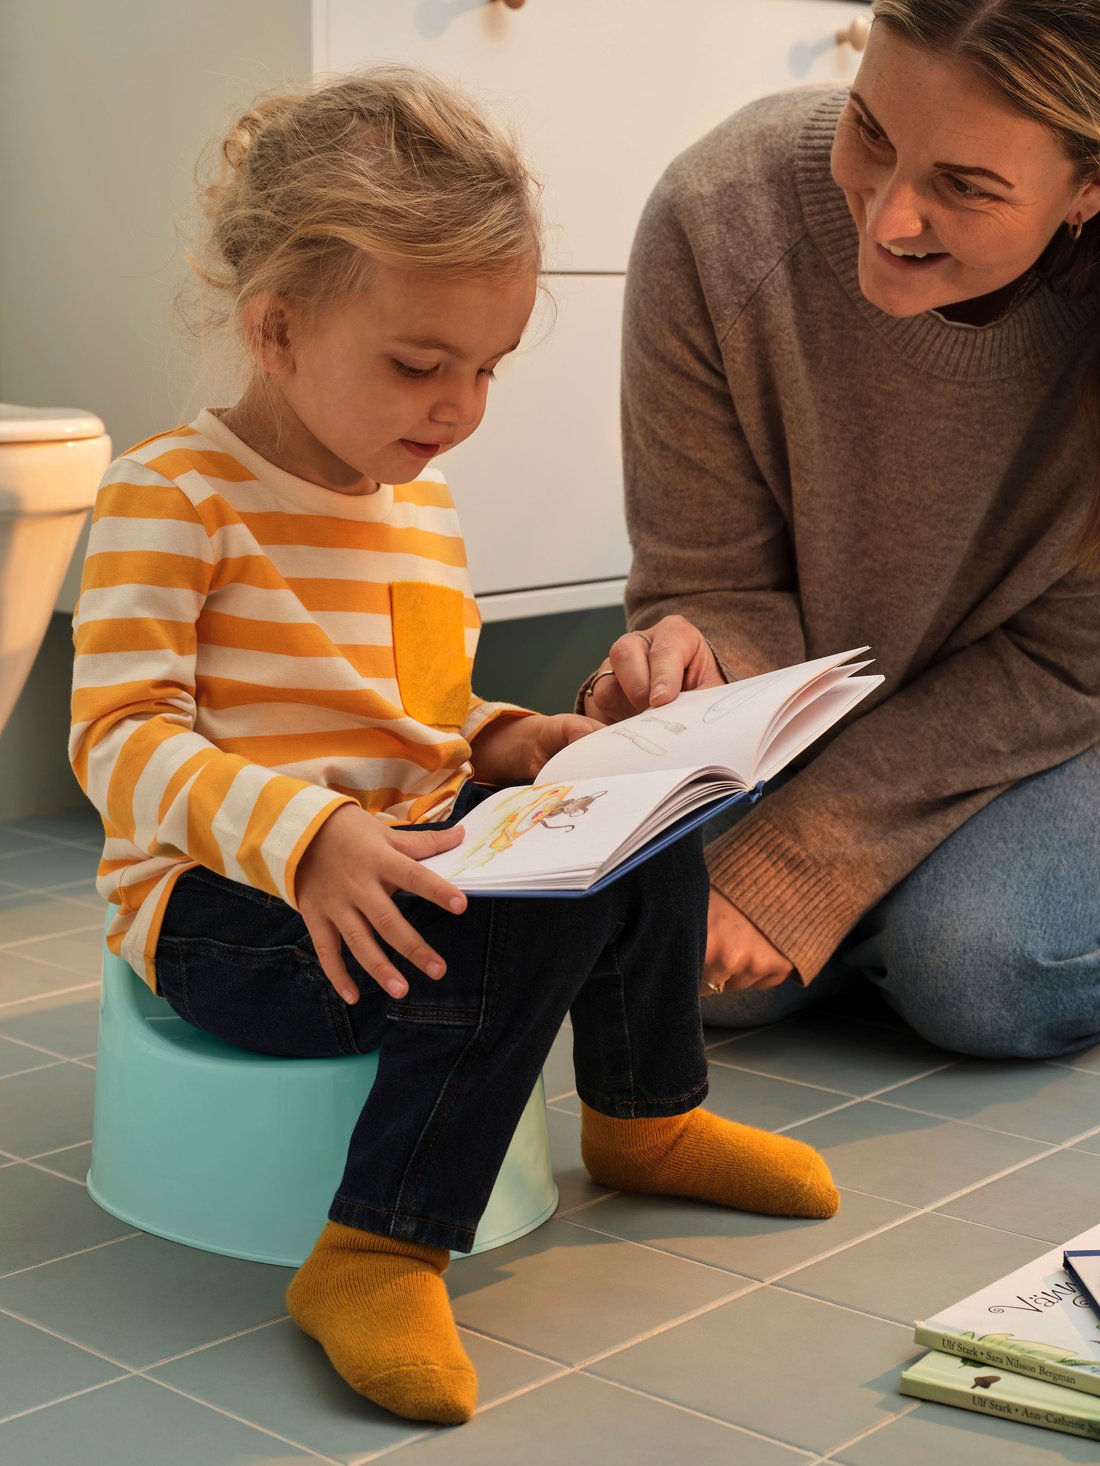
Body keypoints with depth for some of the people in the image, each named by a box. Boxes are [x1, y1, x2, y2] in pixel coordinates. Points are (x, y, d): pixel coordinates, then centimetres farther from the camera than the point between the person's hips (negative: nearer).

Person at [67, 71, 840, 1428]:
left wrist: (511, 741, 0)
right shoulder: (171, 494, -13)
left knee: (649, 837, 0)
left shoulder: (422, 508, 14)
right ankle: (377, 1253, -23)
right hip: (217, 904, -8)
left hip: (398, 862, 8)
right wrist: (306, 836, -35)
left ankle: (645, 1114, 22)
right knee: (528, 928, -29)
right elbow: (120, 739, -21)